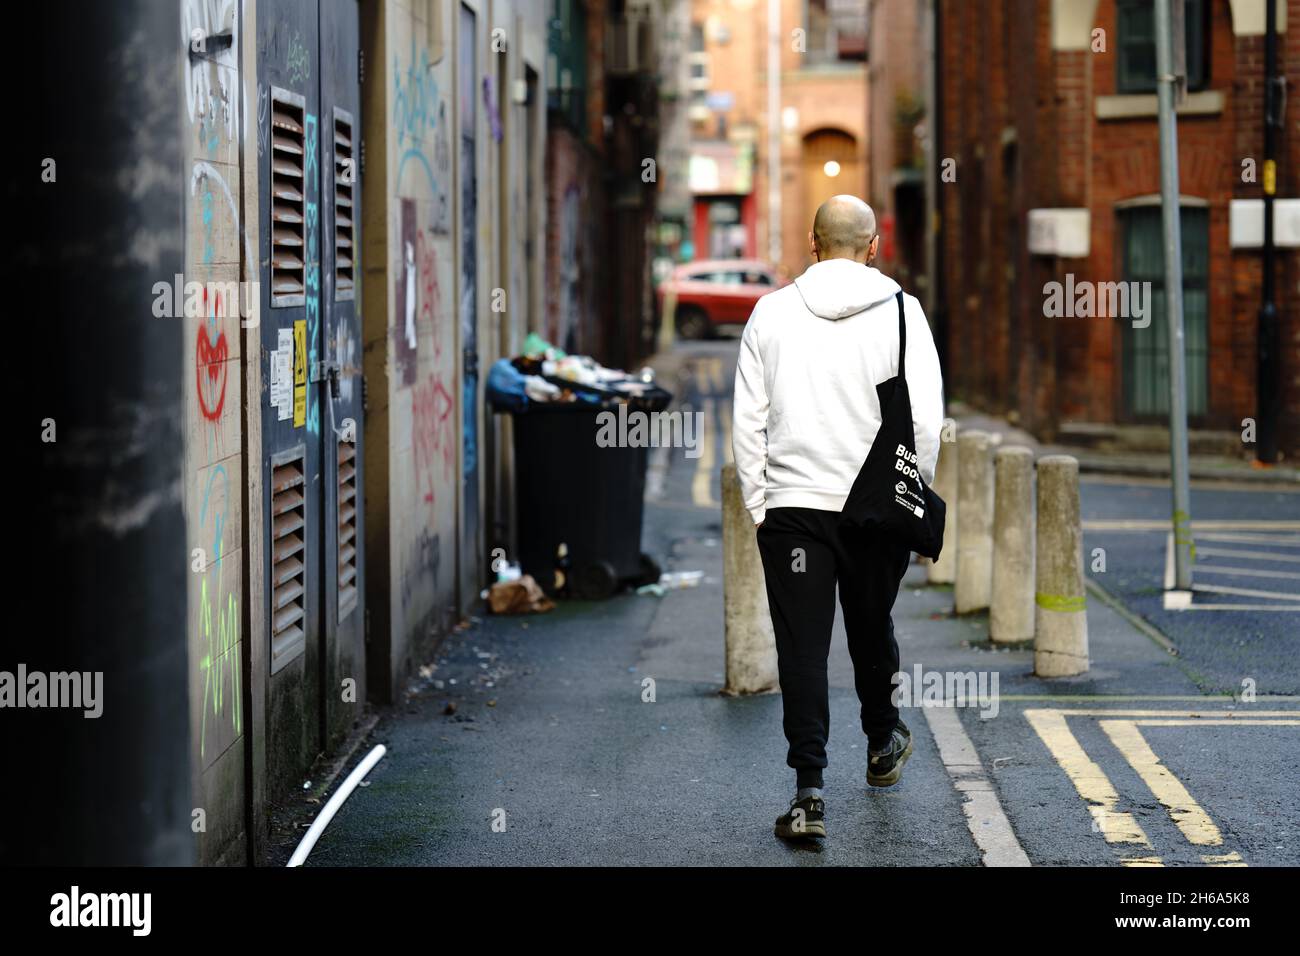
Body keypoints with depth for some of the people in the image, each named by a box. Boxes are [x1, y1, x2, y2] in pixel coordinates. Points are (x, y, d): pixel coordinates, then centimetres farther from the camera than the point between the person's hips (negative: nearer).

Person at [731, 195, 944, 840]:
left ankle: (809, 790, -9)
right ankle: (882, 743, 42)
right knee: (871, 630, 20)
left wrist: (758, 504, 8)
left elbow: (747, 421, 3)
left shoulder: (772, 312, 2)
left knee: (802, 648, -1)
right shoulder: (900, 313, -3)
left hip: (790, 505, 0)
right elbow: (925, 419, -8)